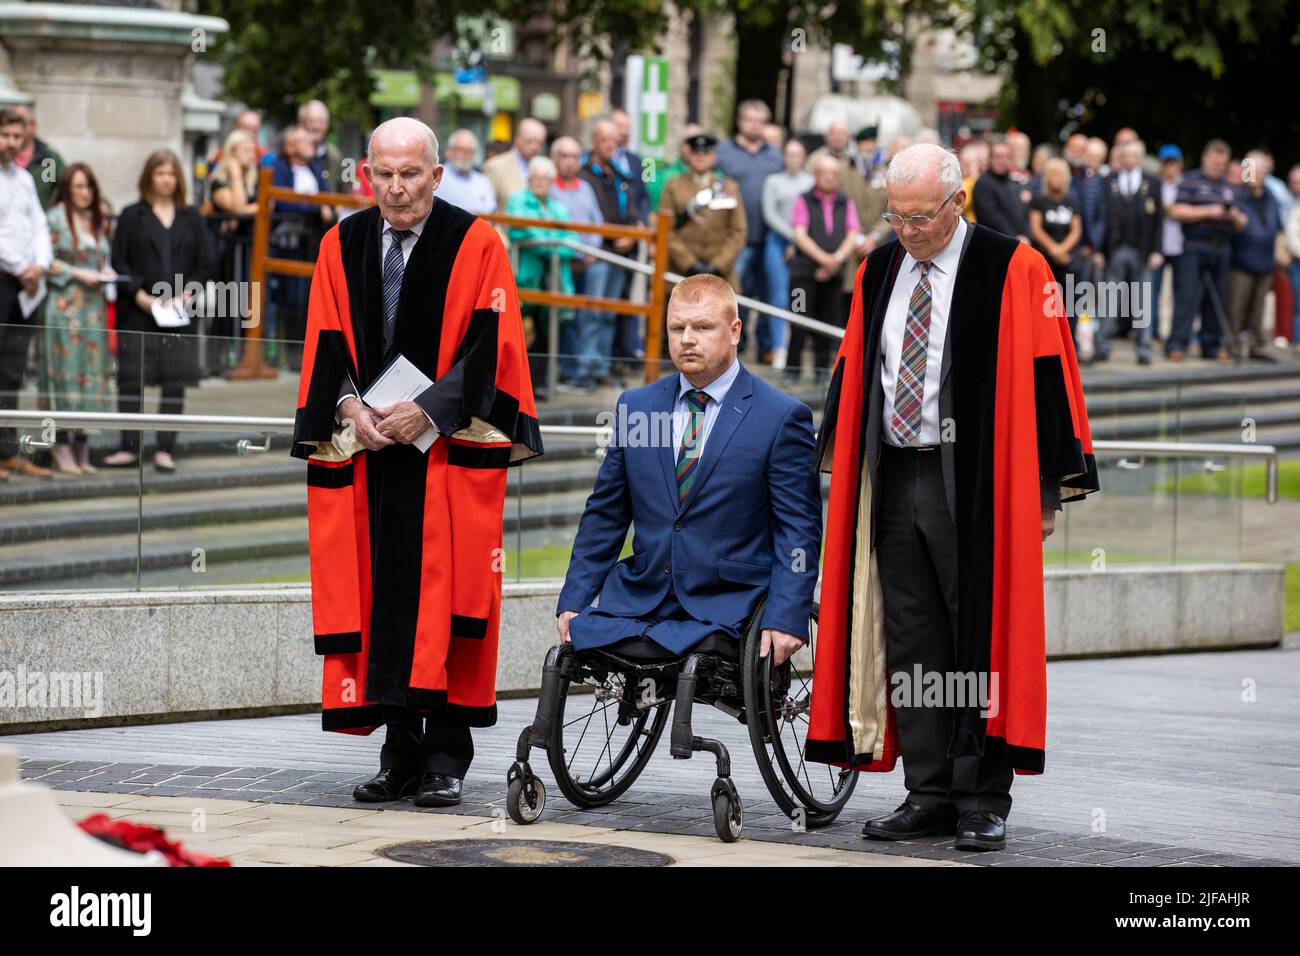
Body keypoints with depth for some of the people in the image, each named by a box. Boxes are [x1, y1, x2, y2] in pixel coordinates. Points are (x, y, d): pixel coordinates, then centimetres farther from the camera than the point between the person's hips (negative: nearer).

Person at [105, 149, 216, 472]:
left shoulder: (191, 218, 11)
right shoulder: (132, 216, 5)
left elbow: (207, 263, 6)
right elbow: (119, 261, 0)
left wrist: (187, 293, -8)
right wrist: (138, 293, -13)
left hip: (180, 313, 2)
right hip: (138, 312, -2)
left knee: (175, 382, 1)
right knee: (130, 379, -2)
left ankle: (165, 449, 6)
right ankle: (129, 447, 5)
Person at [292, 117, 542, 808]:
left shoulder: (475, 245, -2)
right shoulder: (341, 246, 10)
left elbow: (490, 346, -7)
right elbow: (326, 344, 8)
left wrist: (427, 411, -16)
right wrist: (350, 404, -10)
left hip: (451, 453, -3)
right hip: (367, 450, 4)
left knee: (443, 593, -6)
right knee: (380, 592, 2)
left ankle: (446, 757, -1)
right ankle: (401, 752, 10)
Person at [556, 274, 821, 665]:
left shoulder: (782, 417, 0)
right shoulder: (636, 406, 15)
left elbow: (799, 529, -2)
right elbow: (605, 513, 19)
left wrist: (785, 617, -14)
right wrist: (573, 600, 10)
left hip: (726, 609, -4)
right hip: (637, 600, 4)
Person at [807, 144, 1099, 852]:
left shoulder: (1013, 270, -5)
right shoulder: (879, 272, 11)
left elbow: (1044, 377, -7)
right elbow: (851, 371, 18)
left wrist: (1046, 490, -10)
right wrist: (837, 466, 13)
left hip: (976, 491, -5)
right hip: (893, 481, 6)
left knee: (981, 641, -3)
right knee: (909, 645, 6)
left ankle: (983, 800, 2)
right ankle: (930, 794, 12)